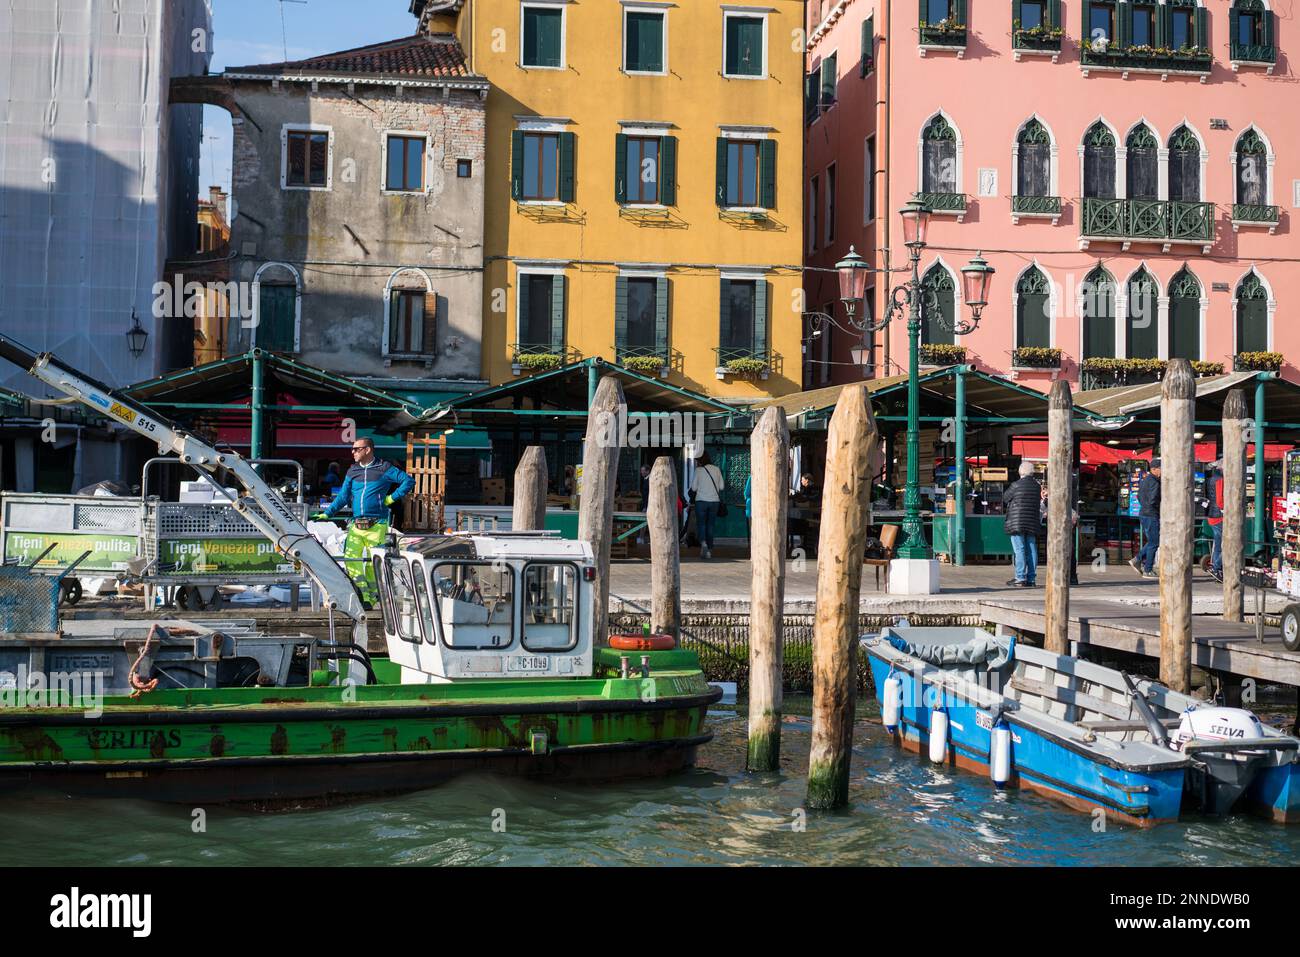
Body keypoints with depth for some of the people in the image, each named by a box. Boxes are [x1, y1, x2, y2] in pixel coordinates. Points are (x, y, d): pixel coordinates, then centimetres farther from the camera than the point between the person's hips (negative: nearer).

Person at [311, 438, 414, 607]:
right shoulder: (352, 471, 14)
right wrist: (327, 514, 5)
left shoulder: (384, 469, 1)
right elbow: (343, 496, 15)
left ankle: (371, 598, 9)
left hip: (376, 525, -4)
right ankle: (363, 597, -6)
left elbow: (408, 480, 1)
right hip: (356, 524, 4)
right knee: (351, 559, -10)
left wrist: (392, 498, -3)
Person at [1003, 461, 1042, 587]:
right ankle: (1031, 579, 9)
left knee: (1019, 550, -4)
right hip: (1033, 523, 5)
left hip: (1017, 522, -5)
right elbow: (1039, 503, 11)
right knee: (1031, 551, 8)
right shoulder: (1037, 486, 6)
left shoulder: (1016, 485, -10)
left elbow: (1004, 499, 3)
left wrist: (1005, 508, 23)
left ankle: (1021, 578, -7)